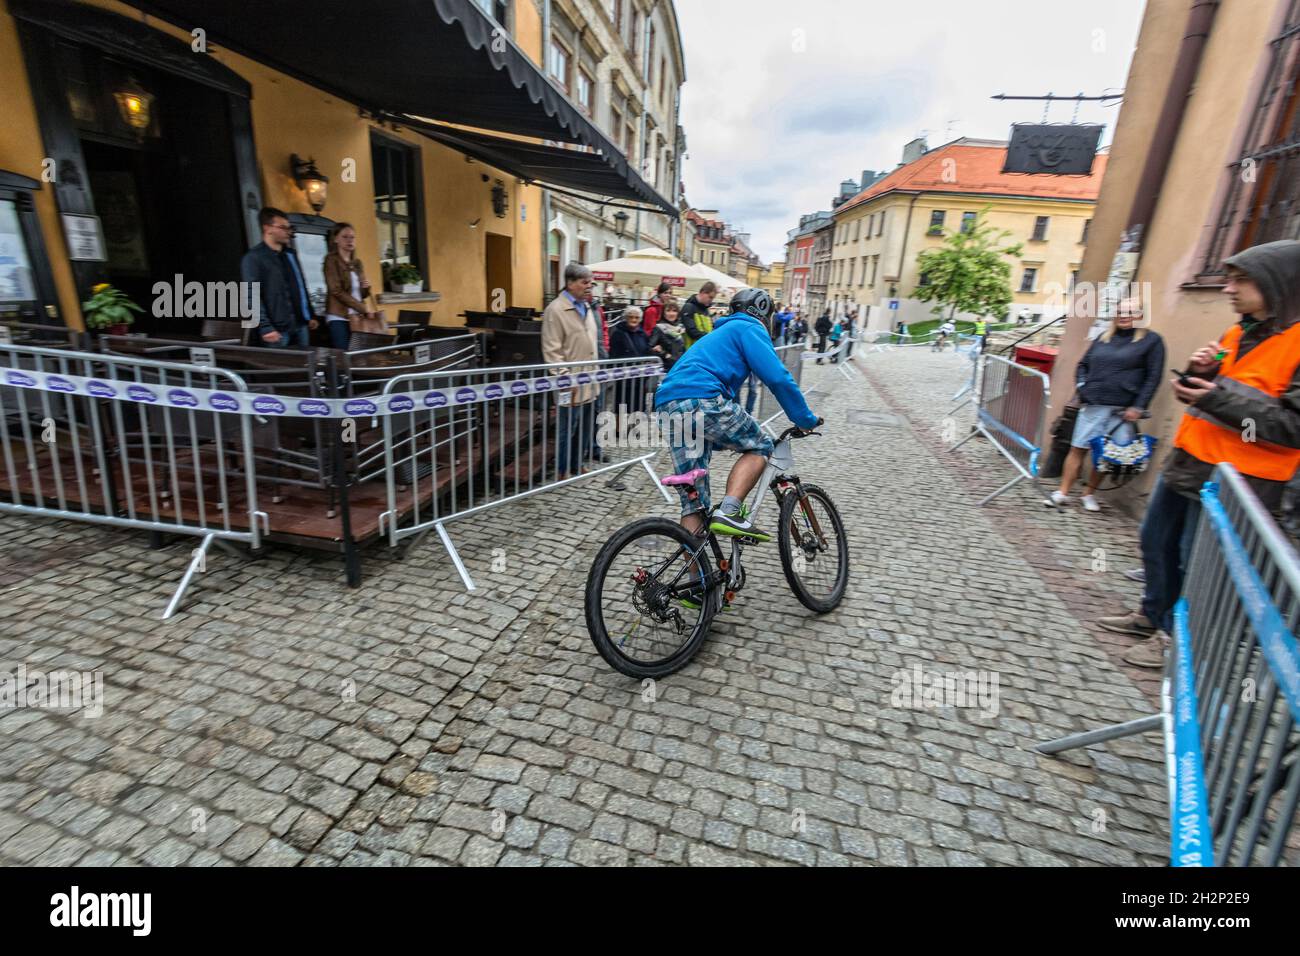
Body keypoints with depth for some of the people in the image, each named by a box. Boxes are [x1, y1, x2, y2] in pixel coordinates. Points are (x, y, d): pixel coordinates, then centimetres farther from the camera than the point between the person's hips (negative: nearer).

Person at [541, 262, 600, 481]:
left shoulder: (586, 307, 14)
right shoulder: (556, 310, -12)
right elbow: (552, 351, -16)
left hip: (588, 383, 8)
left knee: (584, 428, 16)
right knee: (567, 429, 2)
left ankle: (577, 465, 30)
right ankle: (562, 471, 16)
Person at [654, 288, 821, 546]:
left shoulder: (721, 332, 38)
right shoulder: (750, 328, 10)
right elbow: (778, 377, -4)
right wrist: (805, 419, 5)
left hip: (667, 405, 8)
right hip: (701, 399, -8)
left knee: (693, 502, 9)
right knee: (759, 447, 10)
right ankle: (728, 513, -8)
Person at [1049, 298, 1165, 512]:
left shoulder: (1151, 340, 3)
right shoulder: (1104, 338, 15)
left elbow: (1153, 377, -2)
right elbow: (1083, 365, 23)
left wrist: (1138, 407, -9)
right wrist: (1082, 387, 5)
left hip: (1122, 410, -3)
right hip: (1092, 405, 3)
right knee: (1078, 449, -1)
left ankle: (1089, 495, 16)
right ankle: (1062, 493, 2)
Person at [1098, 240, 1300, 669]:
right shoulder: (1239, 334, 10)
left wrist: (1220, 399, -23)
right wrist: (1198, 372, -3)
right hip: (1186, 461, 8)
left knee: (1195, 563, 4)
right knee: (1156, 541, 19)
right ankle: (1153, 615, 37)